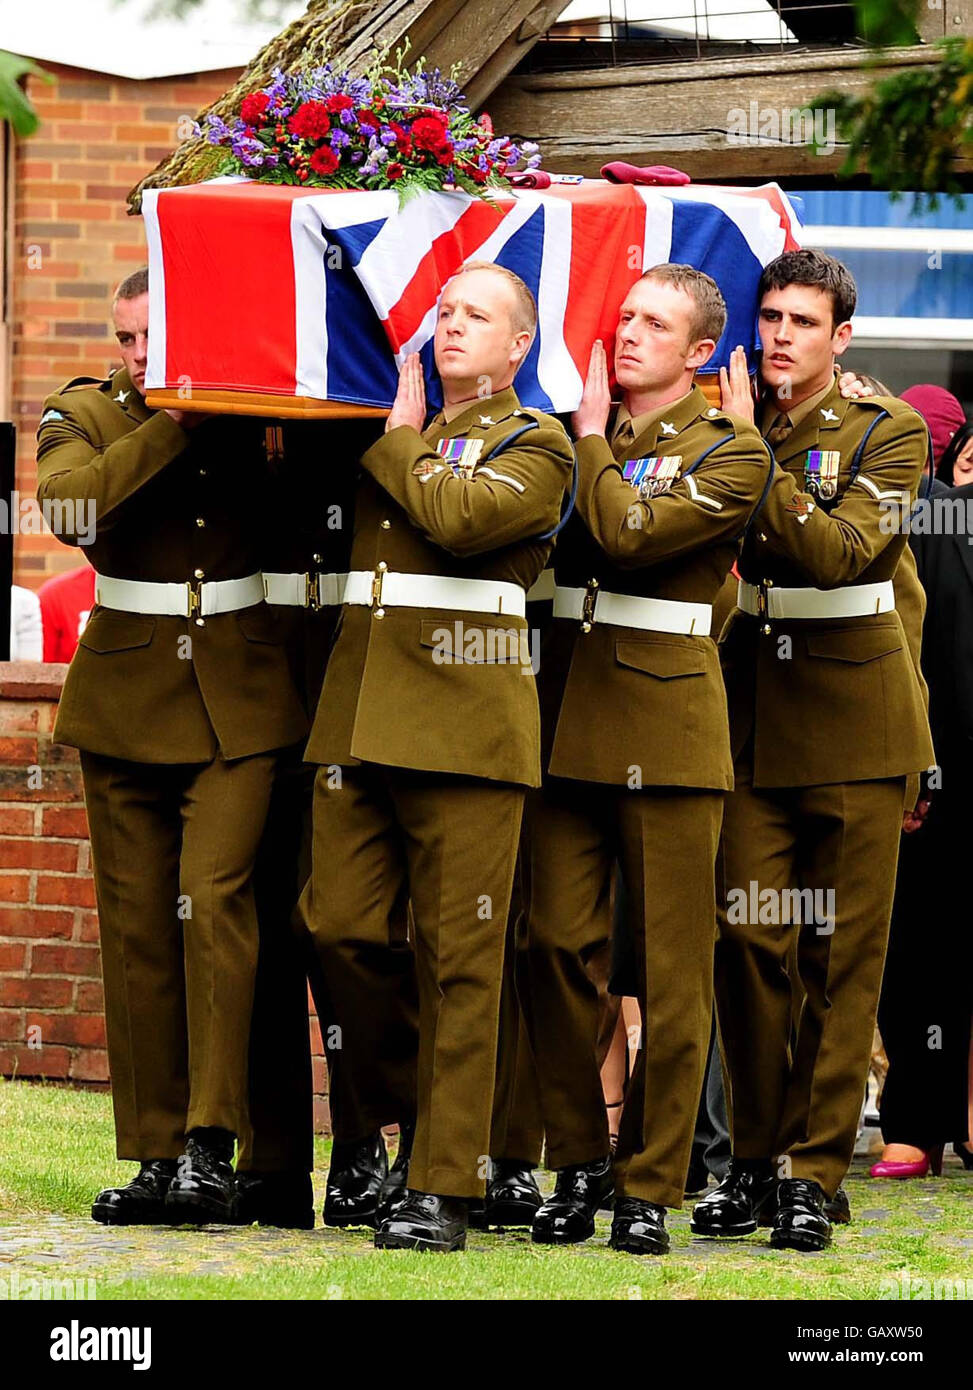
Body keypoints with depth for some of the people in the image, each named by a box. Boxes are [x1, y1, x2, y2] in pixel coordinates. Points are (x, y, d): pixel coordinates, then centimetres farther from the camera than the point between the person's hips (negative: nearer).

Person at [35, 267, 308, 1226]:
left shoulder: (257, 416, 4)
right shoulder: (84, 416, 3)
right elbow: (70, 498, -17)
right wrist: (176, 425, -20)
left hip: (239, 704, -2)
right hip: (125, 702, 2)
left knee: (213, 900, -15)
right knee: (136, 925, 2)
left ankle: (211, 1146, -15)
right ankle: (155, 1154, 8)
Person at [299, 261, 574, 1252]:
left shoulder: (535, 445, 2)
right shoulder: (383, 438, 21)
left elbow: (459, 516, -16)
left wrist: (401, 442, -2)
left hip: (465, 724, -6)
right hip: (356, 719, 6)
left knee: (457, 956, -4)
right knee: (336, 926, 0)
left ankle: (445, 1184, -3)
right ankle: (404, 1106, 21)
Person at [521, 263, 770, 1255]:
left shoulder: (731, 454, -1)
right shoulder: (573, 436, 15)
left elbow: (626, 535, -16)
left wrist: (594, 440, -4)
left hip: (668, 726, -4)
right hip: (565, 717, 4)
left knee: (670, 966, -1)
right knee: (554, 943, 0)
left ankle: (650, 1187, 4)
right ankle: (578, 1164, 12)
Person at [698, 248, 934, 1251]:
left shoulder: (888, 432, -4)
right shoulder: (722, 421, 6)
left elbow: (839, 550, -18)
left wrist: (754, 455, -21)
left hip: (851, 712, -3)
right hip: (749, 709, 3)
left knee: (841, 953, 0)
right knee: (748, 940, -1)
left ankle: (812, 1171, 5)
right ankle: (754, 1160, 11)